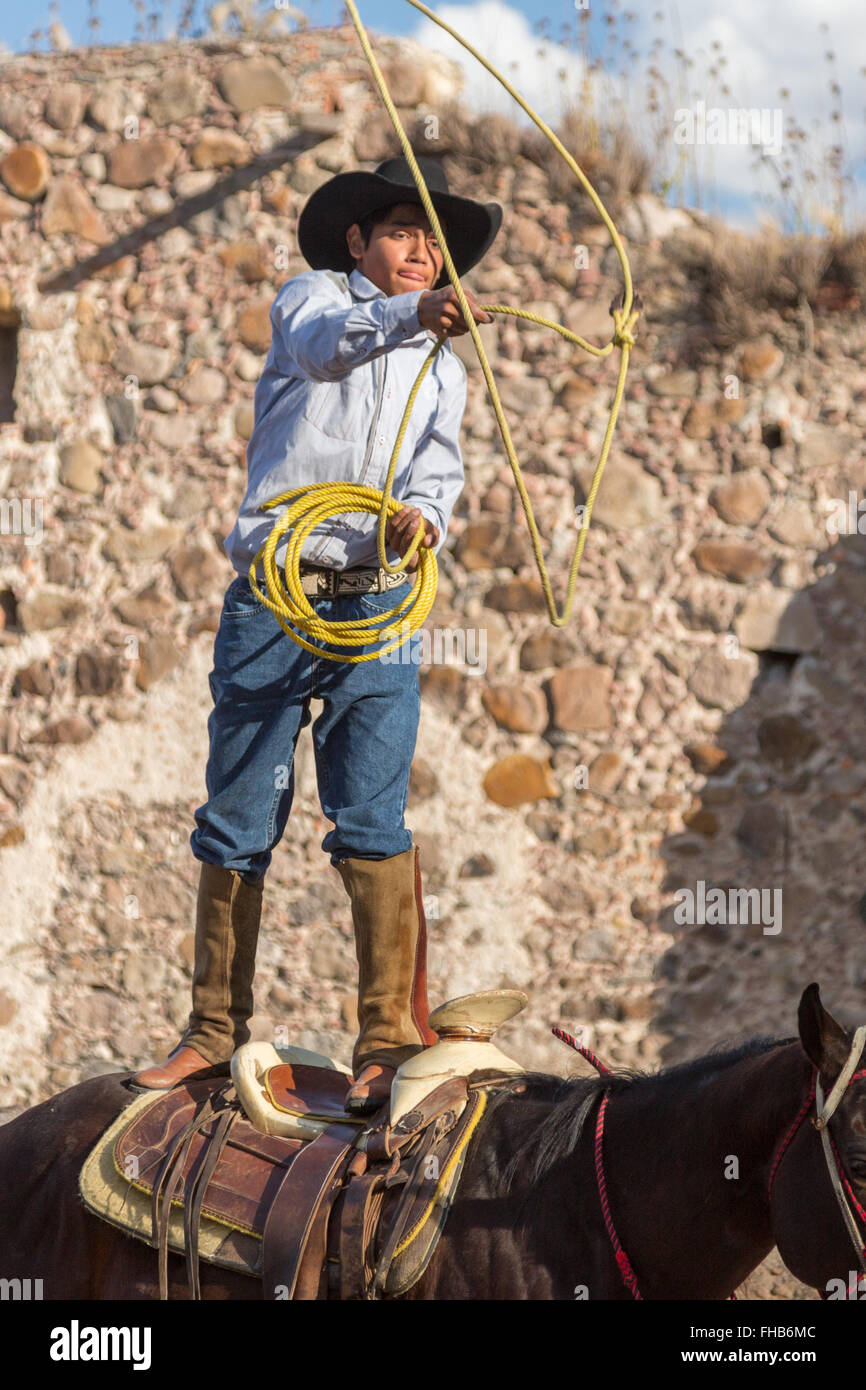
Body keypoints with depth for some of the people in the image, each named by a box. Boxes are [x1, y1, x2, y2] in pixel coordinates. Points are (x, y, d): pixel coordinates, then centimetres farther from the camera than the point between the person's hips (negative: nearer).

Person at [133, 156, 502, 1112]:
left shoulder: (442, 369, 18)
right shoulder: (313, 297, 6)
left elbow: (439, 469, 3)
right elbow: (323, 343, -19)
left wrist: (423, 514, -21)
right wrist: (411, 314, -39)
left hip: (376, 606, 2)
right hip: (269, 598, -2)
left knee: (372, 822, -8)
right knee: (236, 819, 3)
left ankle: (390, 1037, -7)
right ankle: (216, 1029, 14)